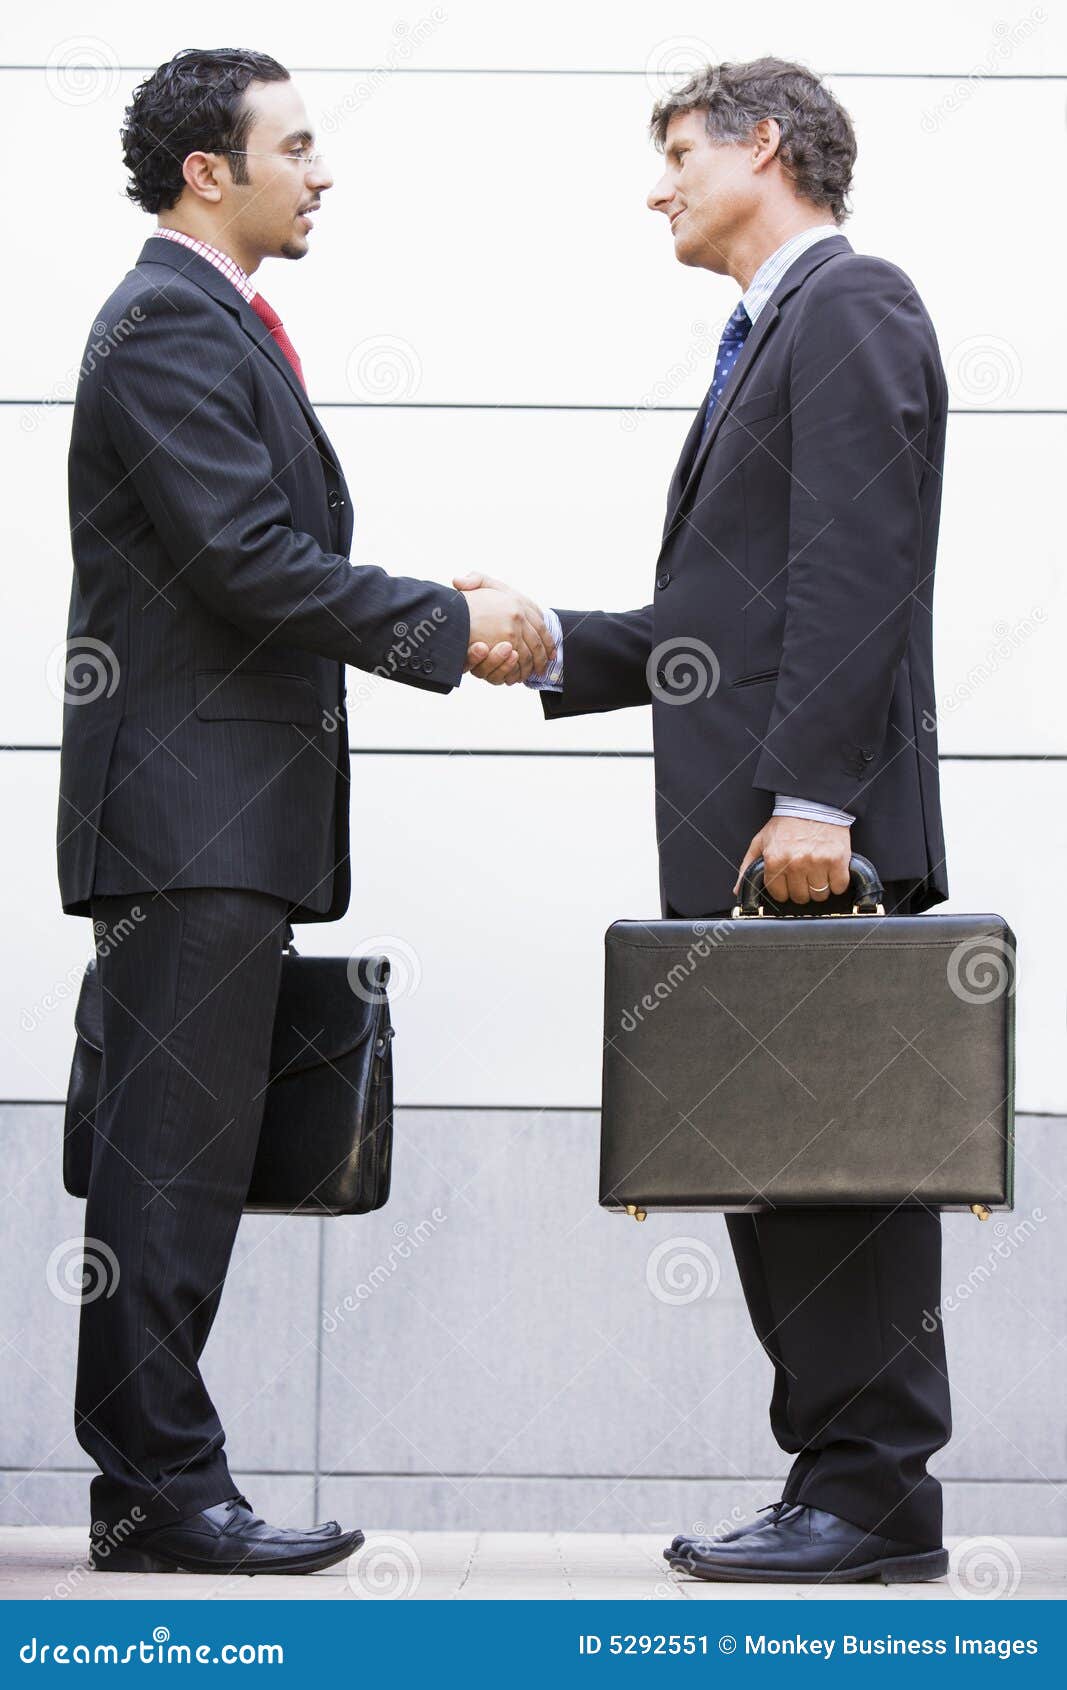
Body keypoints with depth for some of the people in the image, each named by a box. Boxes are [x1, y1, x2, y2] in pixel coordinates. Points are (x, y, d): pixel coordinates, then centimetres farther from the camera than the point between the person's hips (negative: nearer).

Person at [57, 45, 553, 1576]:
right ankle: (160, 1486, -4)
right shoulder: (168, 325, -11)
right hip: (187, 807, -10)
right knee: (173, 1149, -8)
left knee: (190, 1154, 10)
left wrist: (438, 619, 10)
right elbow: (251, 561, -19)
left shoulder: (221, 326, 22)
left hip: (227, 817, 10)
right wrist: (450, 627, -11)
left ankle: (151, 1480, 15)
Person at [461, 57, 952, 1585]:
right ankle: (845, 1482, 16)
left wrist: (813, 797, -24)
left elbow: (854, 573, -17)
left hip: (824, 838, -10)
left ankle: (875, 1496, -1)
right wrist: (545, 646, 16)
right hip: (747, 840, 10)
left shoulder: (851, 307, -6)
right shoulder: (768, 339, 25)